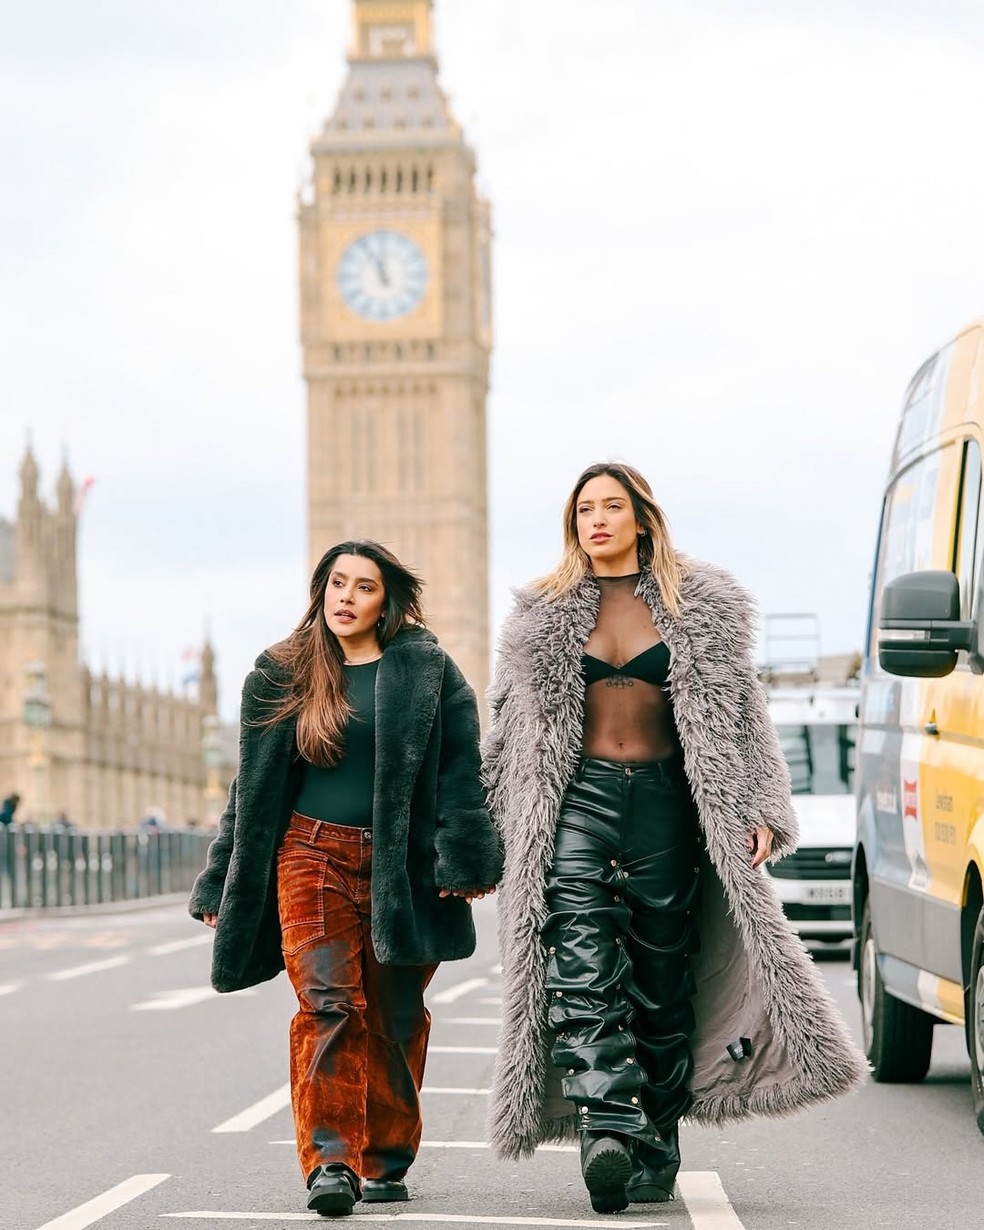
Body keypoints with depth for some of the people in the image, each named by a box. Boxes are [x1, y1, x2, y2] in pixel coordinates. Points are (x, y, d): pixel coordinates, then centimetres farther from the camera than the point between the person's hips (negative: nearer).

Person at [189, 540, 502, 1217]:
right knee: (328, 1004, -15)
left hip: (400, 868, 0)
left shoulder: (425, 669, 4)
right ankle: (330, 1161, -21)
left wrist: (464, 859, -9)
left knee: (395, 1019, 4)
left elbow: (461, 772, 0)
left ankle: (386, 1161, 16)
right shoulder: (281, 675, 9)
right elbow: (253, 787, 13)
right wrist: (223, 883, 12)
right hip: (311, 857, 0)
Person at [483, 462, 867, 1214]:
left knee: (663, 984, 4)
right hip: (578, 804, 0)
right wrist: (493, 834, 12)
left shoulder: (701, 608, 8)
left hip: (664, 804, 0)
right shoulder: (544, 617, 12)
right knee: (581, 974, -19)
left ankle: (655, 1152, 13)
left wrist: (759, 811, -4)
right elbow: (511, 732, 16)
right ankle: (608, 1132, -31)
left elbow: (738, 715, 7)